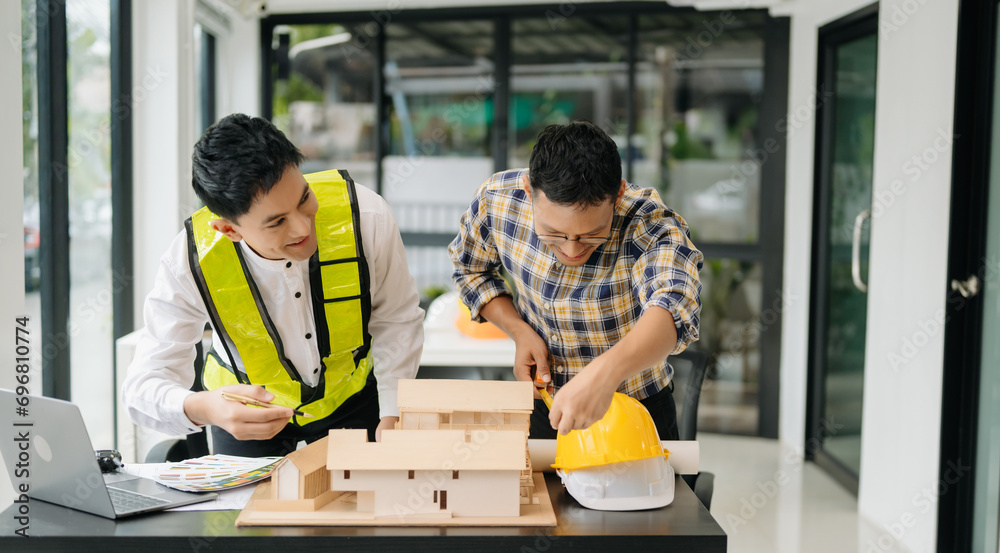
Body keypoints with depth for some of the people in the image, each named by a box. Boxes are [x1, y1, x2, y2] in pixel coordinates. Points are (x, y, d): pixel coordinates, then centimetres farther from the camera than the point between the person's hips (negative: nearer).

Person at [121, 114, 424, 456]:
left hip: (350, 398, 1)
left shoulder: (366, 218, -29)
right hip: (246, 406, 0)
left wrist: (392, 415, -17)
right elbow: (144, 386, -27)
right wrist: (200, 409, -50)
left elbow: (397, 320, -10)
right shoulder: (189, 261, -31)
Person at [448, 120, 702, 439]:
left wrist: (606, 373, -68)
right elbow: (470, 269, 0)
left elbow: (673, 307, -50)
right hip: (543, 405, 2)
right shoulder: (497, 199, -20)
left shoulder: (650, 226, -30)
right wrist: (519, 331, -17)